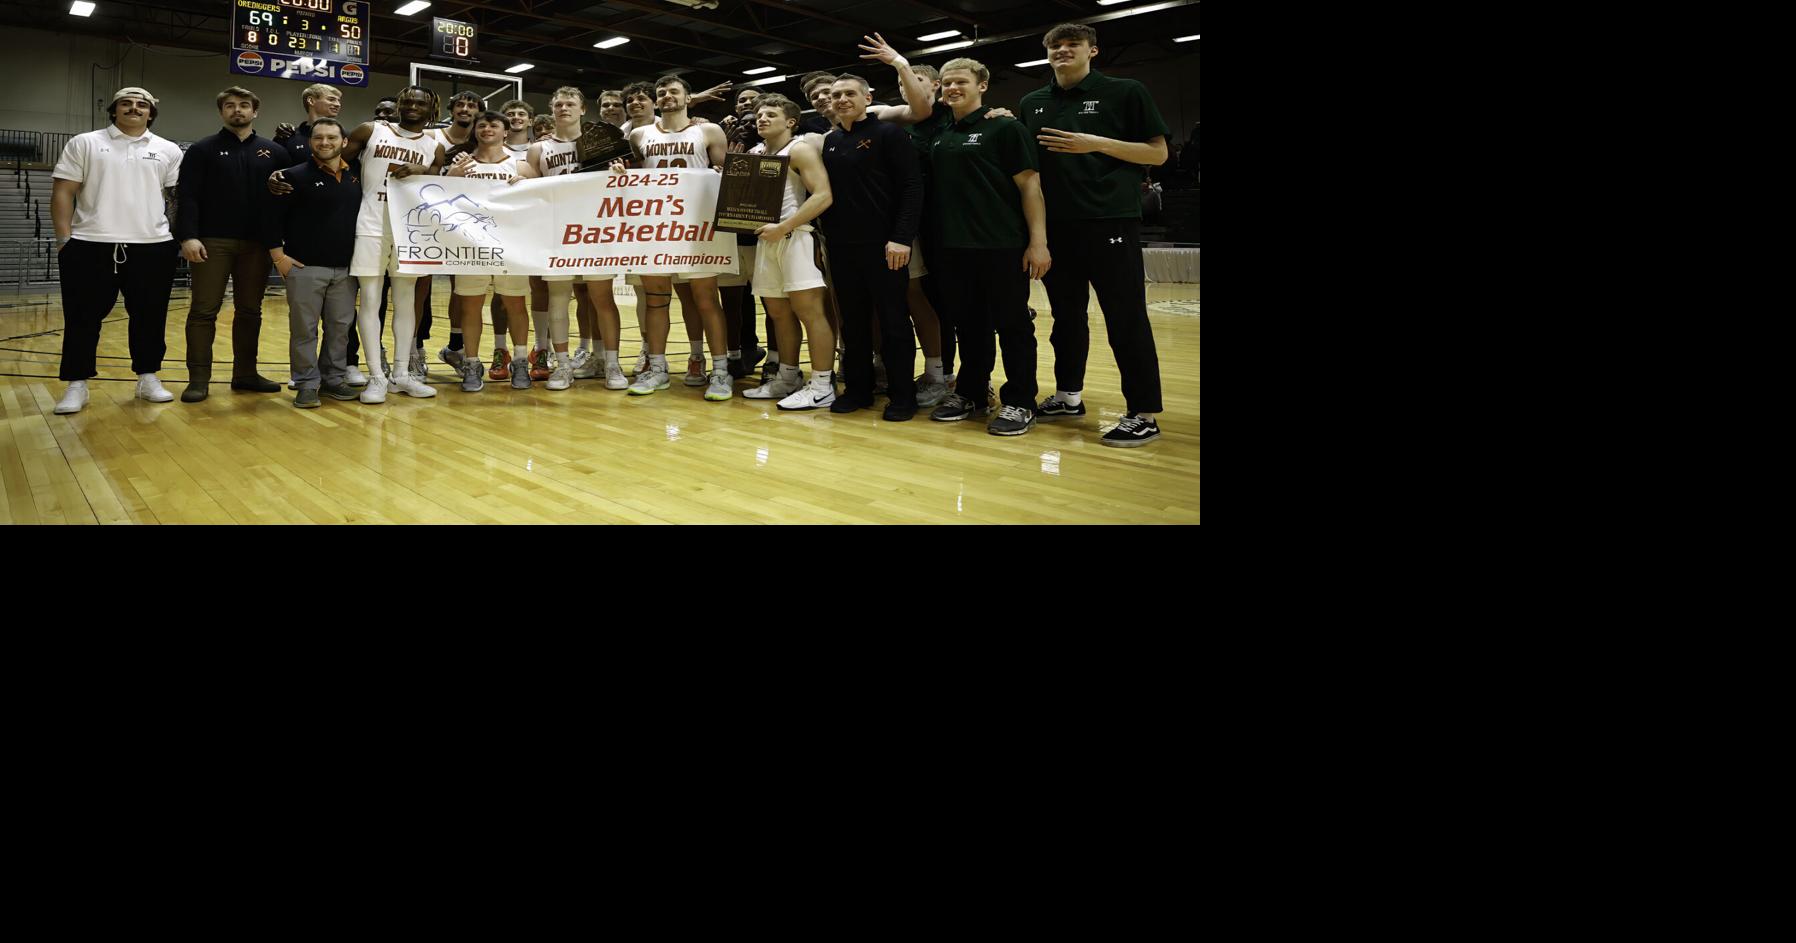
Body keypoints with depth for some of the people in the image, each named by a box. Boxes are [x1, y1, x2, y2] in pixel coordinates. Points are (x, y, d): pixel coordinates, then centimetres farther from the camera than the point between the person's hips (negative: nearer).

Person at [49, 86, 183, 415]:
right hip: (90, 246, -1)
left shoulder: (168, 150, 10)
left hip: (153, 247, 1)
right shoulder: (84, 144, 6)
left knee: (149, 318, 6)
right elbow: (63, 192, 3)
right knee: (83, 319, 2)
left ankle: (148, 379, 17)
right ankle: (77, 385, 9)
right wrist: (64, 239, -5)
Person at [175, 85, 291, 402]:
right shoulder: (202, 150, 4)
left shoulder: (274, 152, 11)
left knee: (250, 311, 8)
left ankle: (245, 373, 17)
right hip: (213, 242, -2)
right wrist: (188, 236, -15)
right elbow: (188, 197, -3)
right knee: (204, 310, -2)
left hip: (256, 244, 2)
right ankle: (199, 378, 0)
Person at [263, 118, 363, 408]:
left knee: (341, 326, 9)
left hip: (345, 269, 4)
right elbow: (272, 216, -3)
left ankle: (334, 378, 21)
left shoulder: (357, 176, 8)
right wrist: (278, 256, -8)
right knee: (305, 328, 0)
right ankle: (307, 384, 7)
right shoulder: (295, 176, -3)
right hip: (304, 267, -4)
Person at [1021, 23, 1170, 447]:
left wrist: (1097, 143, -13)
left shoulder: (1125, 92, 1)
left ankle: (1144, 414, 0)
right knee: (1066, 315, 13)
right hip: (1055, 225, 5)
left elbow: (1158, 153, -2)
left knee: (1126, 319, -5)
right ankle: (1069, 395, 26)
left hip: (1110, 221, -5)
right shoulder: (1032, 103, 14)